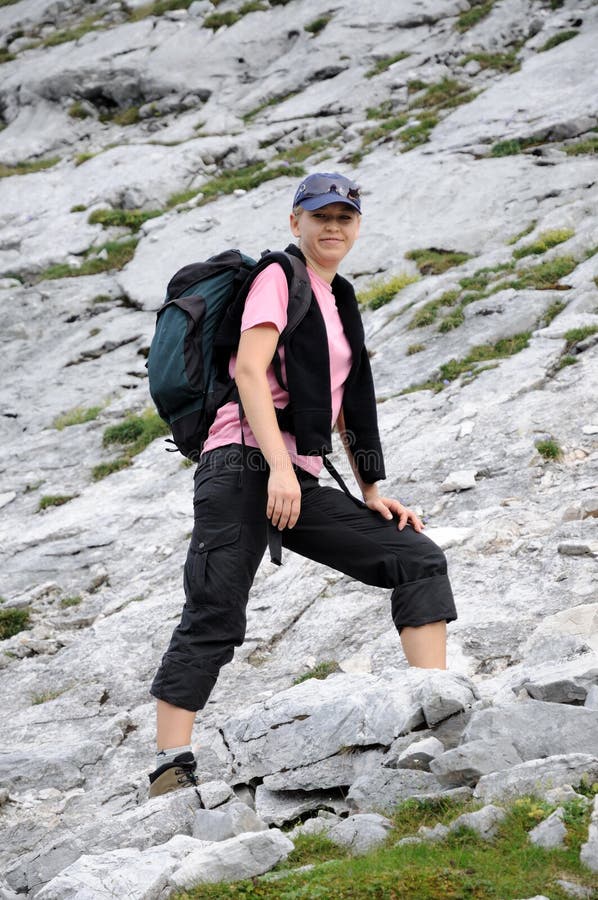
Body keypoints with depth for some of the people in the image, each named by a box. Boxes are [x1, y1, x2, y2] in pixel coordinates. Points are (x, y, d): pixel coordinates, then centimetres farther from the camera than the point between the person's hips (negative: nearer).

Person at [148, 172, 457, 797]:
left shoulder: (340, 303, 24)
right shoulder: (279, 277, 1)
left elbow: (344, 409, 27)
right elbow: (249, 369, -13)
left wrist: (371, 494, 16)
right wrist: (279, 466, -24)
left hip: (302, 486, 8)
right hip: (245, 466, -8)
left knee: (419, 559, -2)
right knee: (213, 621, -15)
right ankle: (170, 771, -17)